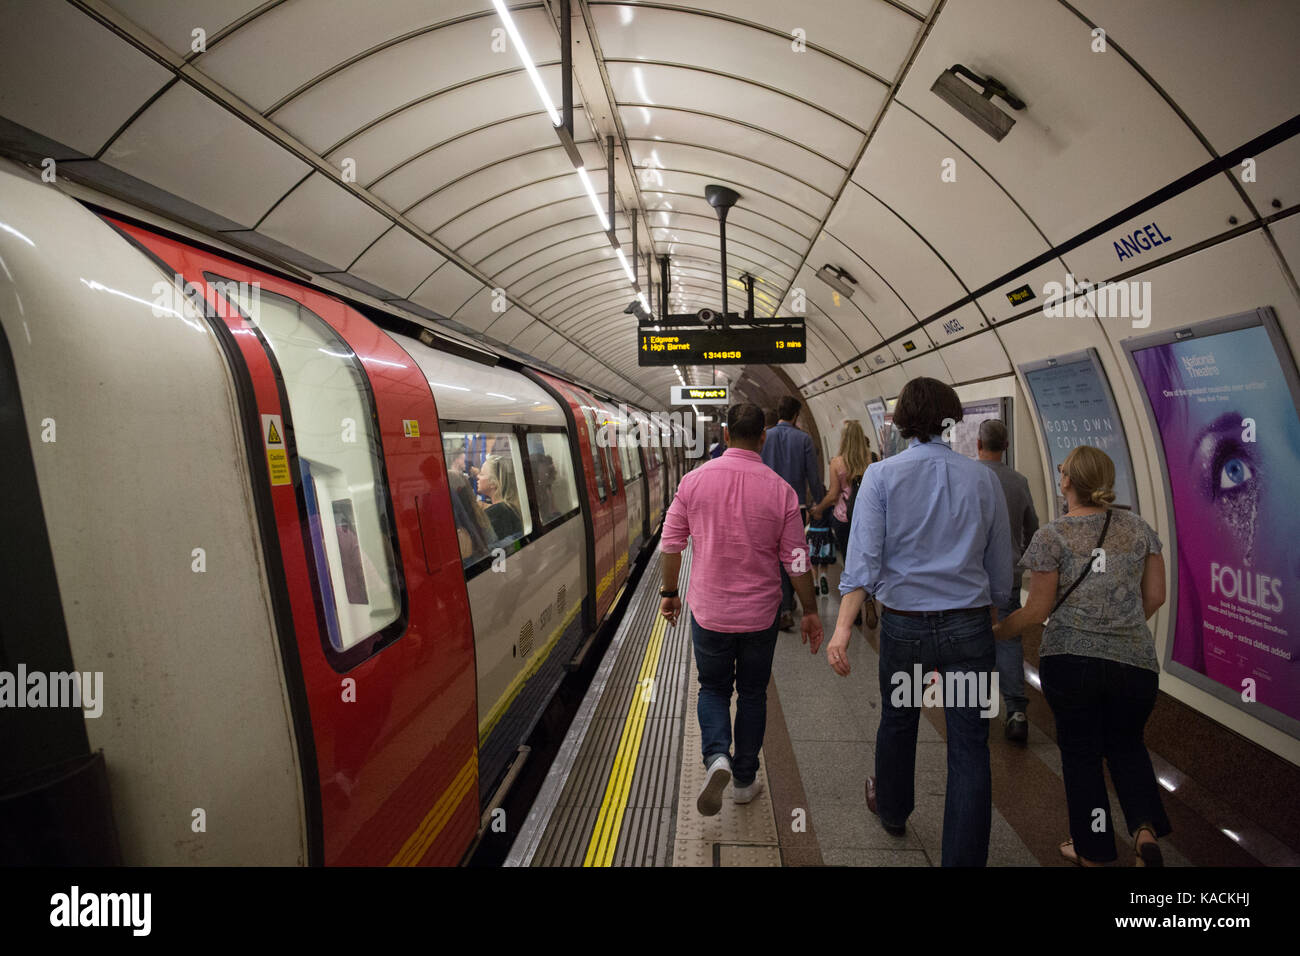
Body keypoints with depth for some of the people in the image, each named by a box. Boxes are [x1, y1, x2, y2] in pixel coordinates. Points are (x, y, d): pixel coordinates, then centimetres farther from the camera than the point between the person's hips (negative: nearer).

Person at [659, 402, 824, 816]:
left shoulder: (694, 479, -7)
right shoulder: (780, 490, -10)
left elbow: (671, 544, -1)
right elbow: (796, 561, -5)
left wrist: (669, 592, 13)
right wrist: (810, 612, 7)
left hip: (709, 611, 0)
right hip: (759, 614, 0)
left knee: (713, 689, 18)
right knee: (752, 694, 18)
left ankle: (716, 757, -5)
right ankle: (745, 780, 28)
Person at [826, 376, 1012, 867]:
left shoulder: (882, 475, -6)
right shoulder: (982, 477, 1)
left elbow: (864, 557, -17)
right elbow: (1000, 568, 7)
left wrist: (843, 627, -20)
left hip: (904, 624, 0)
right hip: (969, 625, 1)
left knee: (897, 722, 22)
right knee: (969, 746, 7)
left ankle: (892, 811, 46)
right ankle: (964, 856, 13)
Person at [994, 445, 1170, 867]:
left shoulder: (1052, 537, -9)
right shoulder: (1138, 527, 4)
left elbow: (1037, 610, -7)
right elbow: (1155, 596, 8)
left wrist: (995, 632, 8)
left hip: (1069, 659, -3)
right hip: (1134, 660, 4)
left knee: (1080, 753, 13)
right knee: (1126, 745, 24)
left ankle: (1091, 852, 25)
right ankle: (1145, 831, 6)